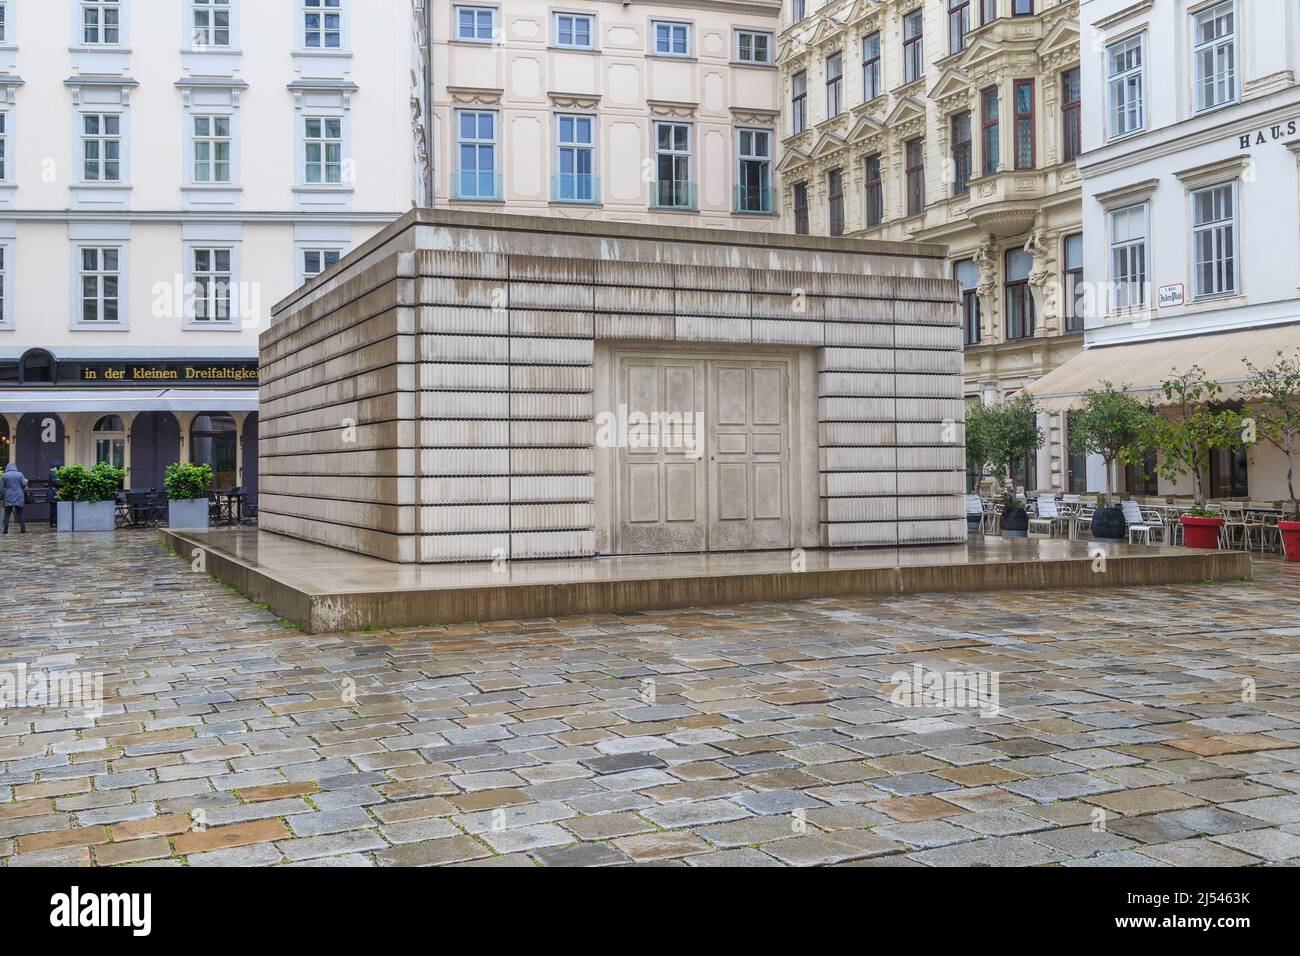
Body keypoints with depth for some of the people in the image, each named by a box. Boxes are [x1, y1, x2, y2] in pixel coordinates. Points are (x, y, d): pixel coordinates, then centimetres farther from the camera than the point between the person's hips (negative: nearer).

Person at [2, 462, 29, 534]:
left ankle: (6, 529, -4)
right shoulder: (20, 474, -1)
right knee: (20, 513, 8)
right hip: (19, 497, 1)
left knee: (7, 513, 3)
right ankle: (23, 528, 5)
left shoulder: (4, 476, -1)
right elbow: (24, 484, -2)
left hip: (8, 498, -1)